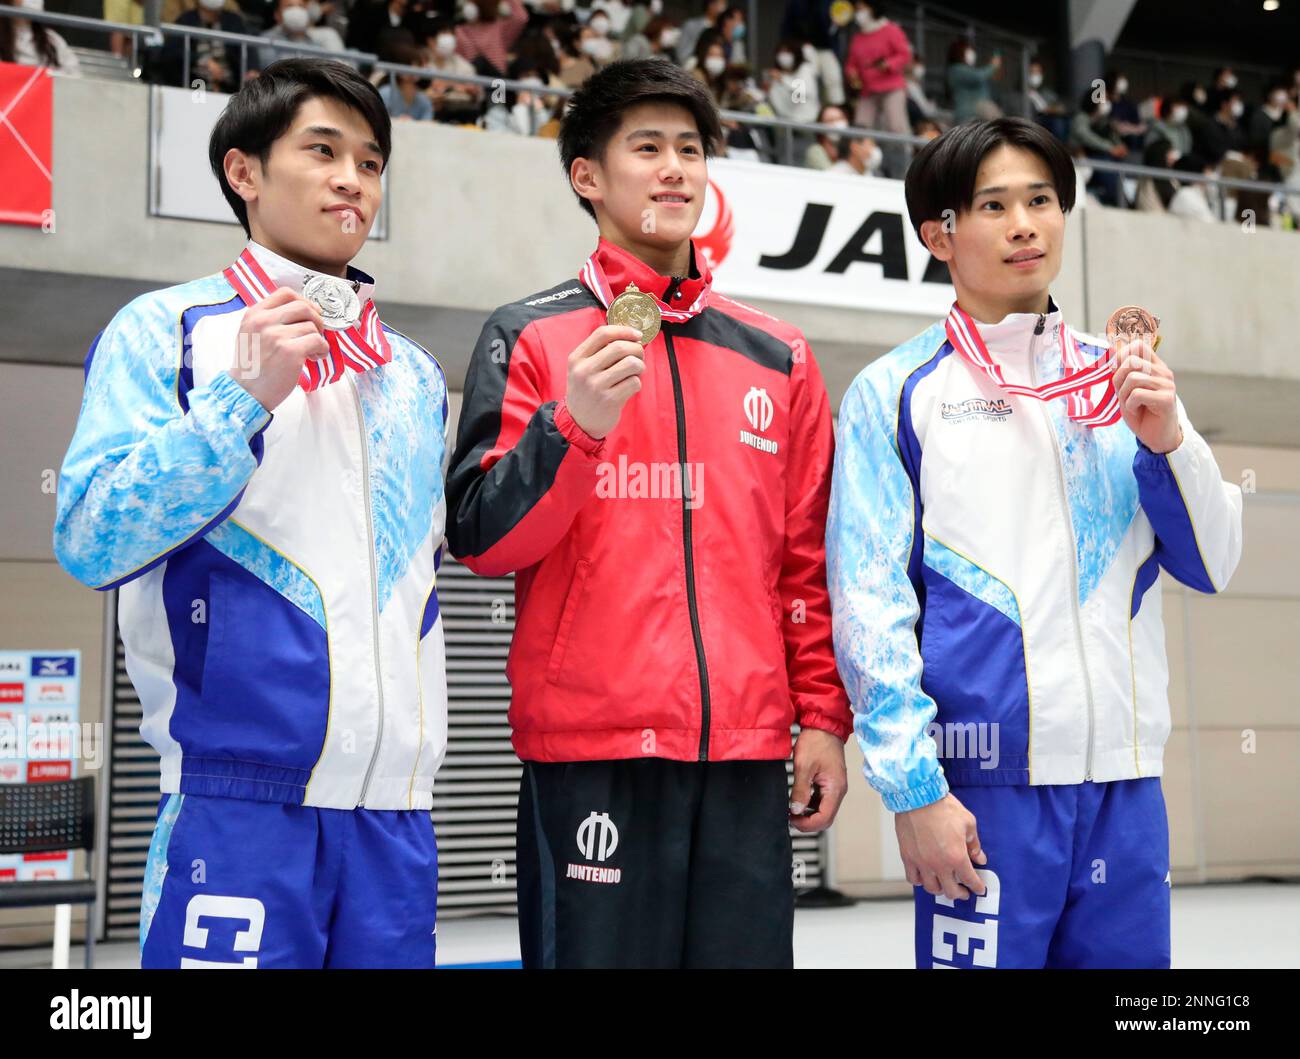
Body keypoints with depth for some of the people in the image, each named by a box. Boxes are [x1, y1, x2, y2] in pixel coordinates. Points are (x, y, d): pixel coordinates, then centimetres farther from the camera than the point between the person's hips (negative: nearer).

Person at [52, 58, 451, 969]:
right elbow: (89, 541, -8)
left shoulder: (417, 375, 17)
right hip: (240, 795, -5)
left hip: (396, 806, 5)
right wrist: (244, 399, -14)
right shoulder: (164, 331, 1)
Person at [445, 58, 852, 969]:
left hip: (747, 755, 3)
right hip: (591, 753, -3)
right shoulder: (530, 338, 4)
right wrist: (576, 422, -18)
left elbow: (810, 559, 15)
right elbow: (481, 542, -4)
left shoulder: (780, 358, 14)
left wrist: (824, 719, 9)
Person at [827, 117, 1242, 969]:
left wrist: (1168, 439, -5)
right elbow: (868, 603, -5)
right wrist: (912, 787, -10)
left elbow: (1212, 566, 12)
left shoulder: (1121, 379, 13)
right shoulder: (896, 393, 1)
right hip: (986, 779, -4)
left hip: (1125, 774, 4)